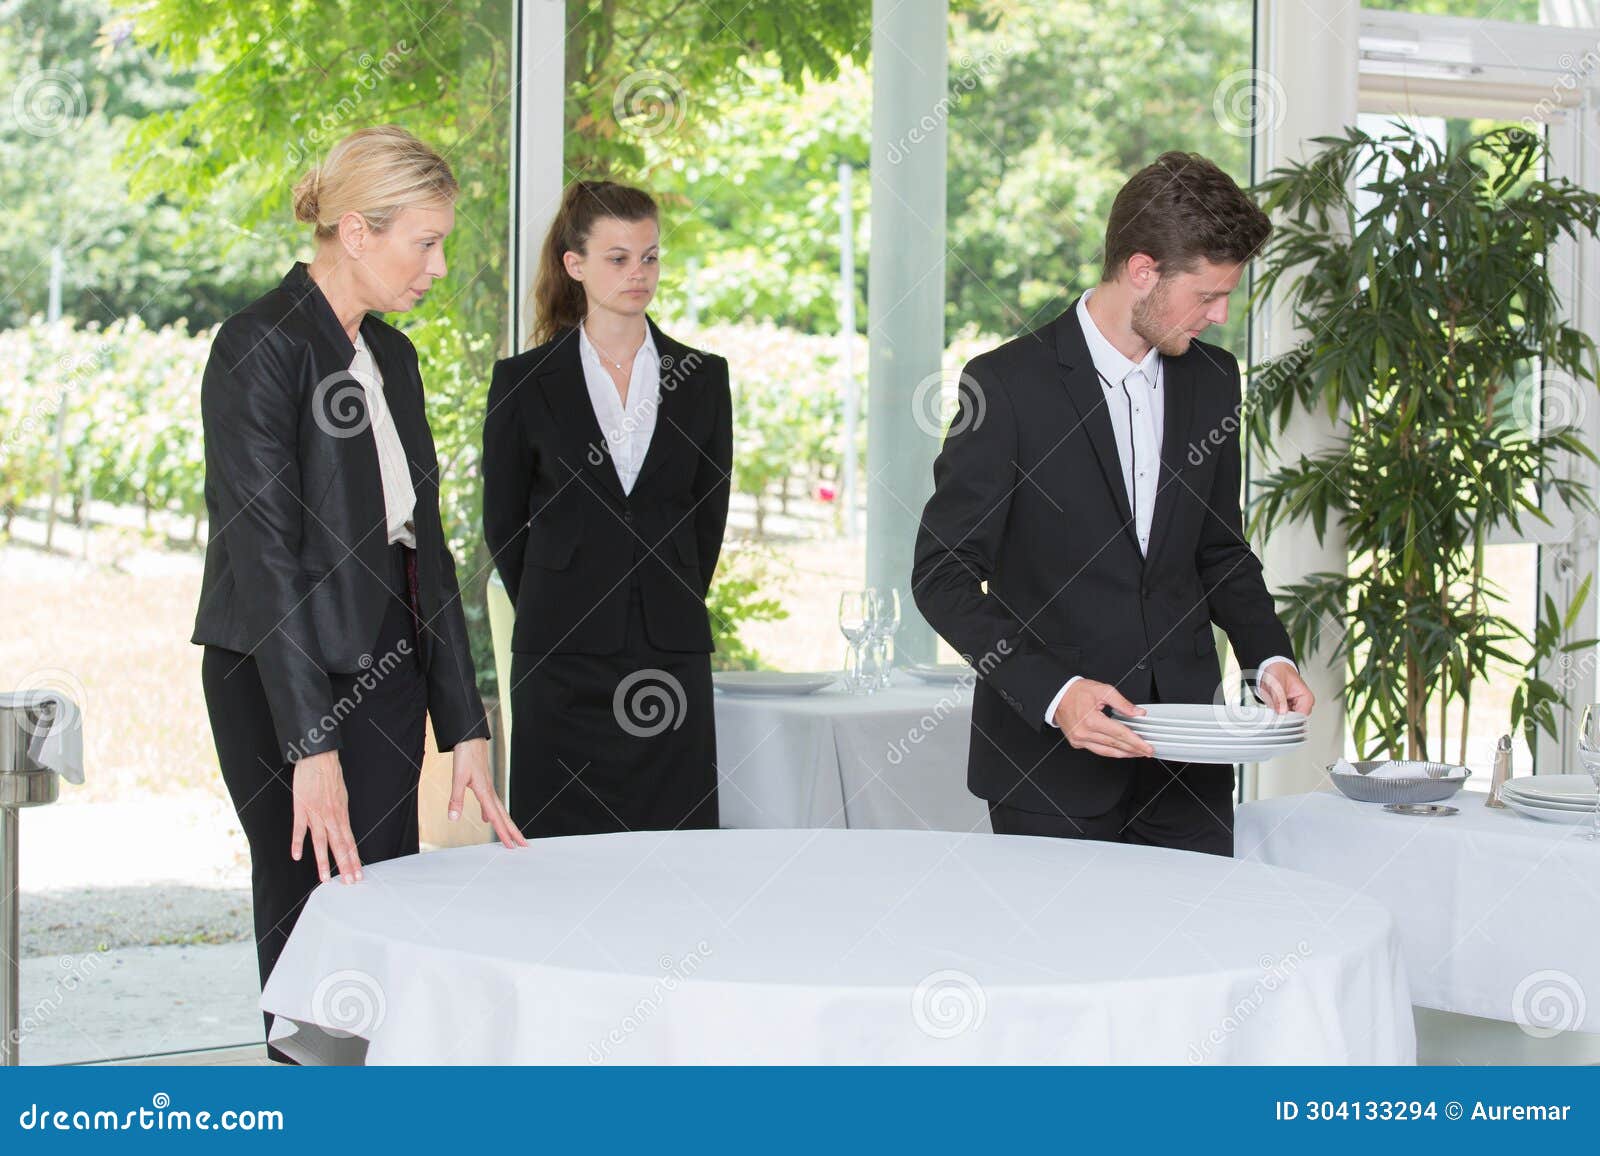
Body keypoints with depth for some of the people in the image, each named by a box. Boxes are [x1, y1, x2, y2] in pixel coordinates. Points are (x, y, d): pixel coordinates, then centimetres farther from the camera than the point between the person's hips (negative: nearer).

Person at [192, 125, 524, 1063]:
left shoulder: (392, 355, 13)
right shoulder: (262, 348, -13)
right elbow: (262, 554, -18)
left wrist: (466, 726, 10)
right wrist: (311, 748, -22)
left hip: (387, 674, 8)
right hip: (286, 684, -8)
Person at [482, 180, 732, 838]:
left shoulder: (702, 378, 8)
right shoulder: (524, 381, 2)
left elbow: (709, 513, 14)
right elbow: (503, 522, 8)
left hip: (670, 656, 2)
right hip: (560, 662, -1)